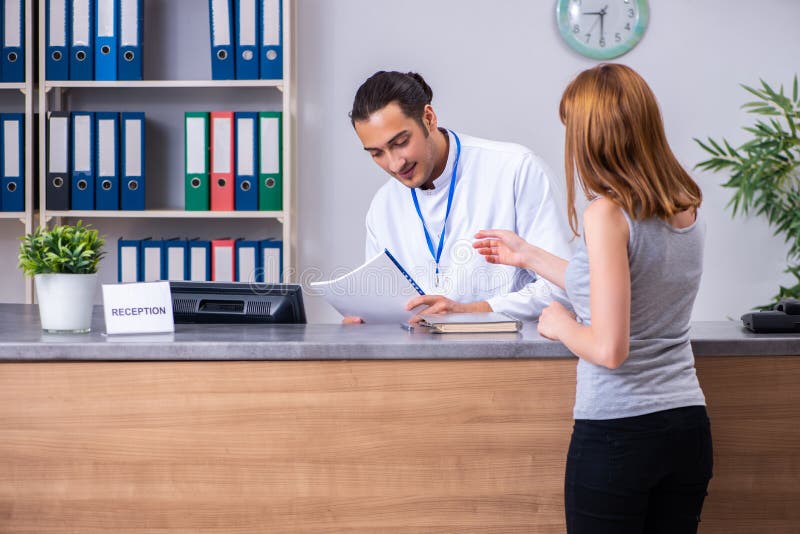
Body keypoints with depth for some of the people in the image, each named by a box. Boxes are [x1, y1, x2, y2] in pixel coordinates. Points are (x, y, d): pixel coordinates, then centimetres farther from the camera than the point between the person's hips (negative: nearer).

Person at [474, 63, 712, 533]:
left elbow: (608, 349, -22)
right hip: (688, 428, 7)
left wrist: (561, 326, -2)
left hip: (615, 435, -7)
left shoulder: (608, 213, -17)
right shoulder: (687, 209, 6)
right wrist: (528, 256, 27)